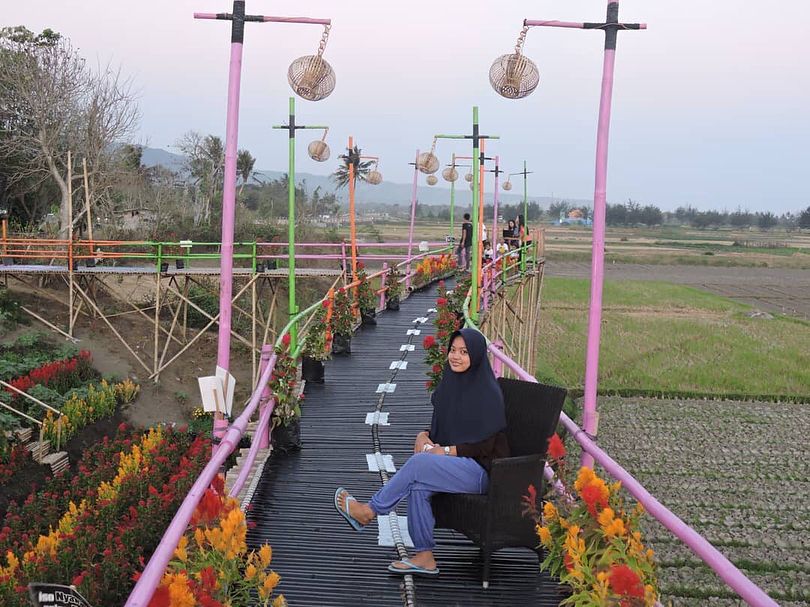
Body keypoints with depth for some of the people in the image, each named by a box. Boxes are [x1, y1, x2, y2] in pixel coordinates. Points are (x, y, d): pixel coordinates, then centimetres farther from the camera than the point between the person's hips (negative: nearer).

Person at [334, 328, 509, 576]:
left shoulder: (488, 393, -12)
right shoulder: (450, 384, 10)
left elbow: (485, 446, -13)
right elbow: (440, 427, 18)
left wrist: (445, 451, -16)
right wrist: (424, 436, -4)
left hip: (480, 470, -7)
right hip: (454, 464, 7)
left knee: (420, 463, -27)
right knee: (418, 484, -24)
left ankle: (369, 511, -9)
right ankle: (424, 557, -18)